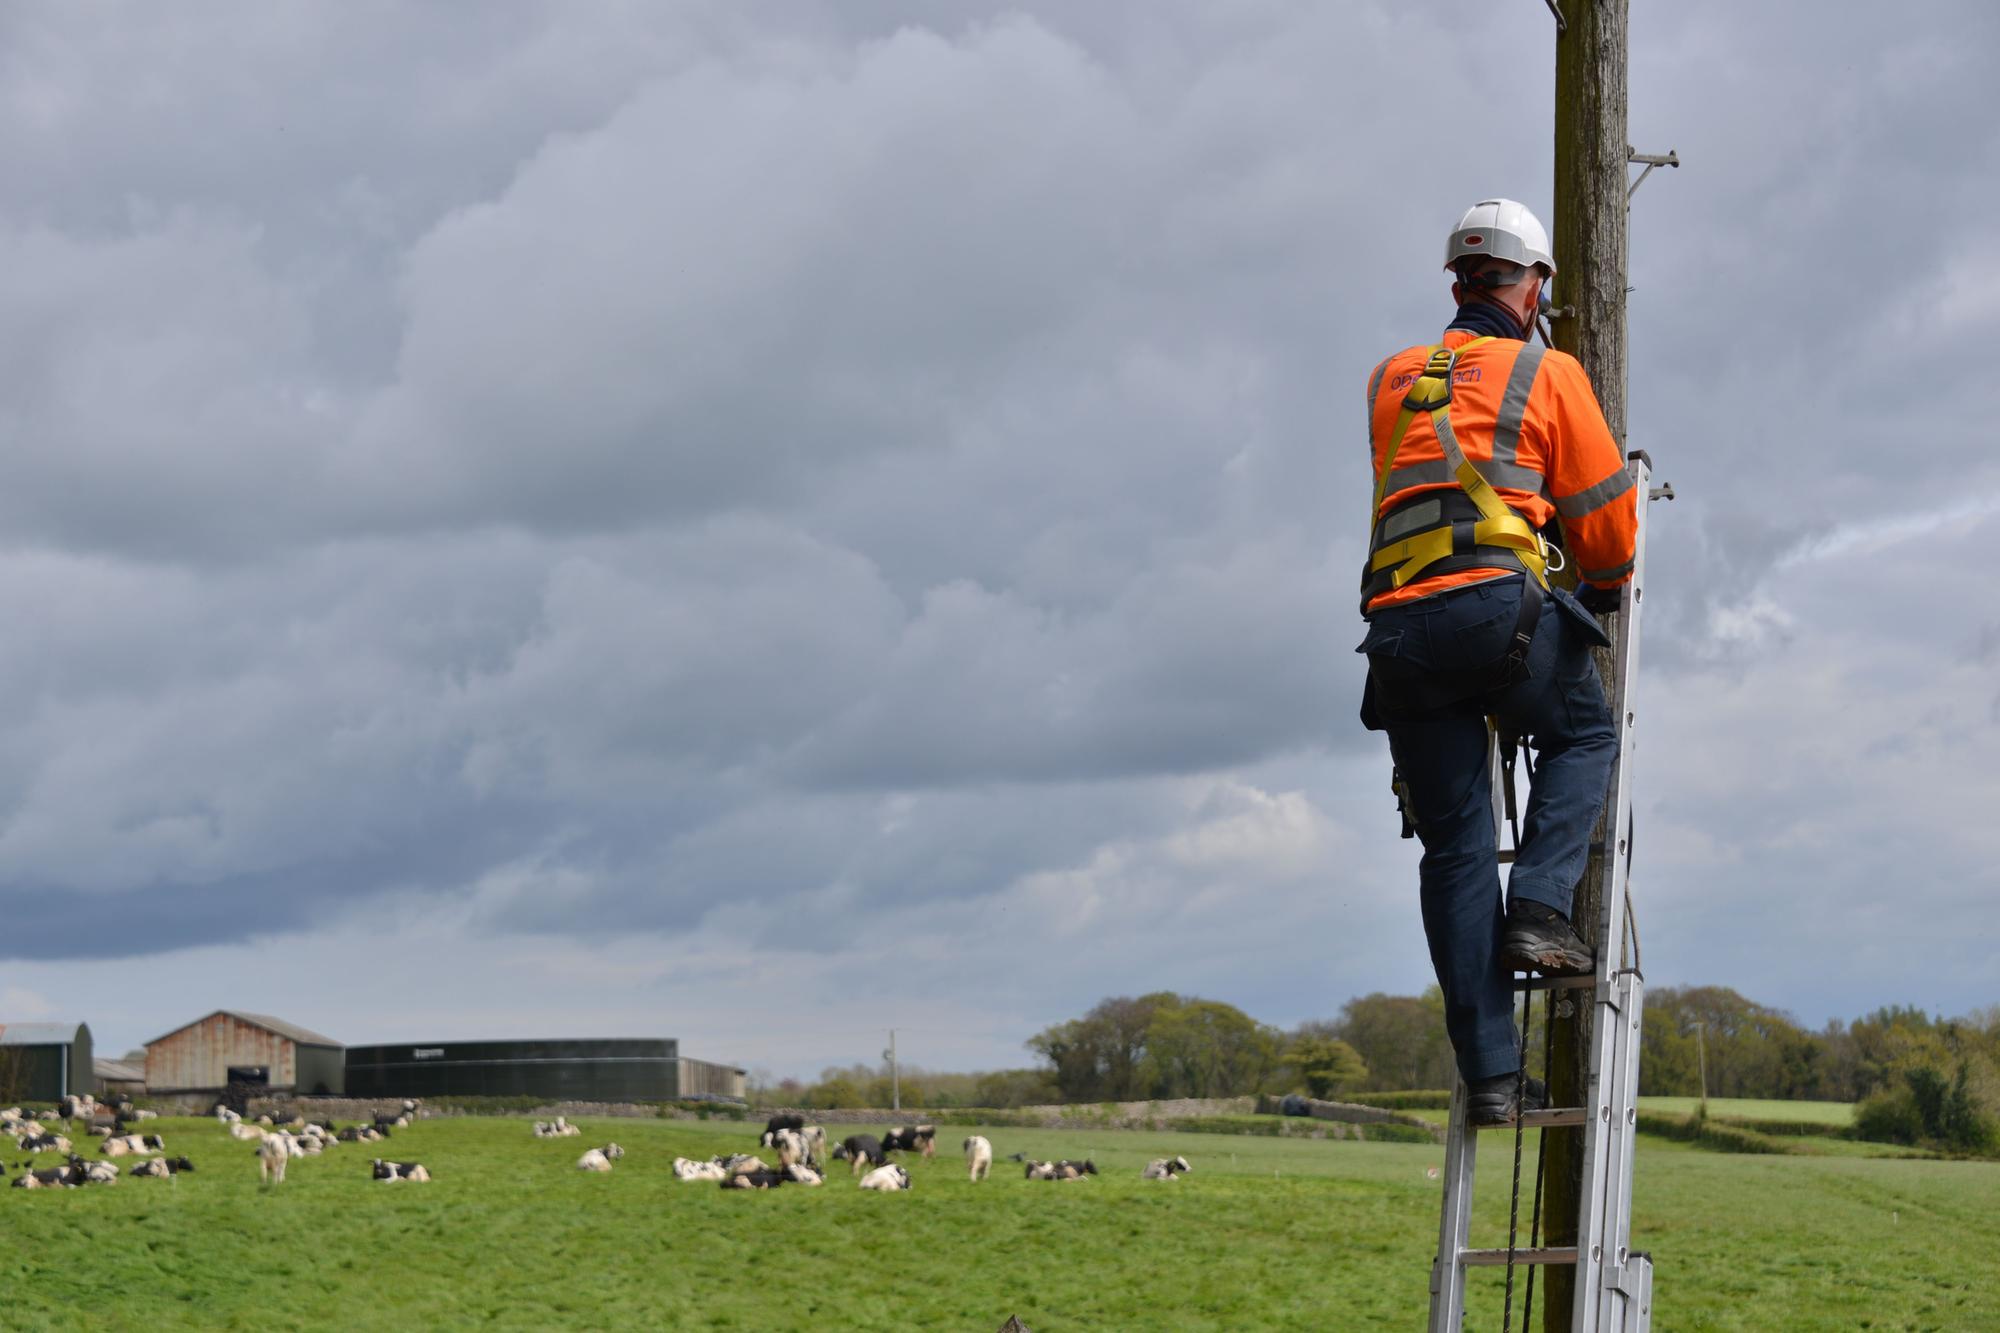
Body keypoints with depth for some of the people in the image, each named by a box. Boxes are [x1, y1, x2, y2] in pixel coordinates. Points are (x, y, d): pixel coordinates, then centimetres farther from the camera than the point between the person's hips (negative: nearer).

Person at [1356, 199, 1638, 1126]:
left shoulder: (1390, 385, 24)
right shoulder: (1547, 374, 11)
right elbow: (1606, 523, 12)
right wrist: (1607, 583, 34)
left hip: (1397, 623, 4)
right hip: (1497, 602, -4)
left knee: (1454, 849, 5)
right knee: (1585, 737, 25)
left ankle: (1489, 1075, 2)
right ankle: (1538, 908, 1)